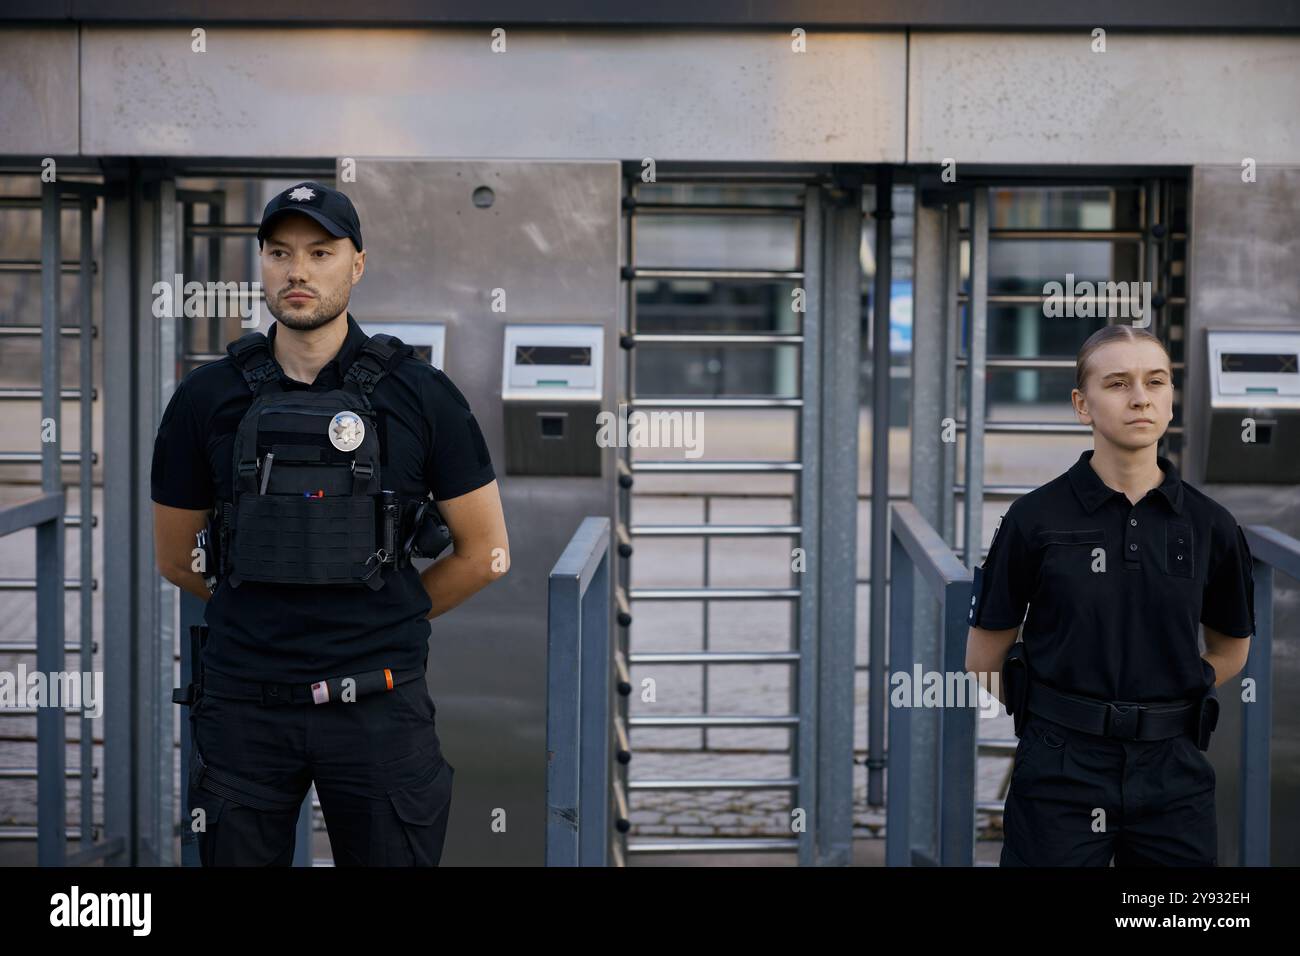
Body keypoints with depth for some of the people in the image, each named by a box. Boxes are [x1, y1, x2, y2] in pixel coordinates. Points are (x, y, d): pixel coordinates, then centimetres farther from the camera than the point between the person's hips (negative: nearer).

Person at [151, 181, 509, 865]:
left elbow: (485, 553, 4)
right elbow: (176, 559, 14)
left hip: (377, 704, -1)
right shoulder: (207, 398, 2)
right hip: (243, 703, 1)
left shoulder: (418, 394, -2)